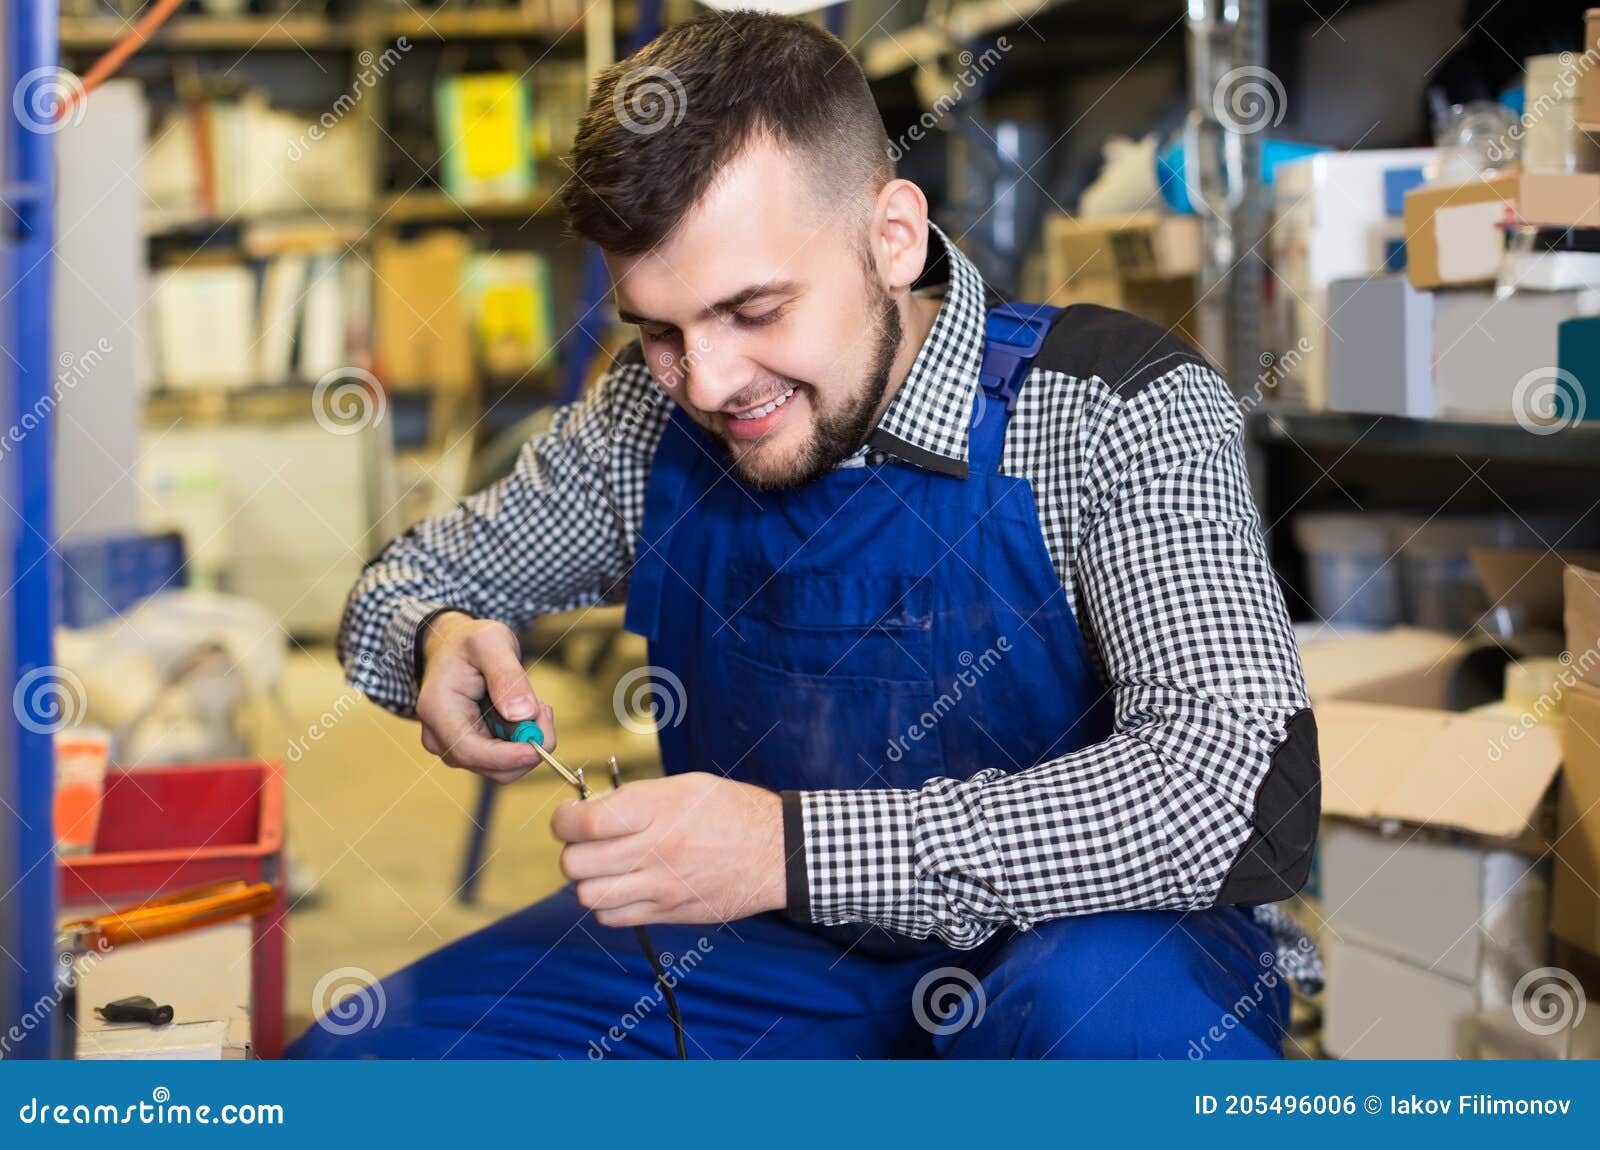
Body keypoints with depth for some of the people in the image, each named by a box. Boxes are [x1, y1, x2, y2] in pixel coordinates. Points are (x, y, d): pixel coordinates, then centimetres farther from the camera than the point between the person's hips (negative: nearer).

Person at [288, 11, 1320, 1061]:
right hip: (773, 947, 5)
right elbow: (407, 582, 13)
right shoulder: (652, 418, -3)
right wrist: (438, 641, -15)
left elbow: (1253, 799, -32)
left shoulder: (1121, 414, -19)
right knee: (354, 1057, -7)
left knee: (1104, 1002, -39)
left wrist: (793, 846, -36)